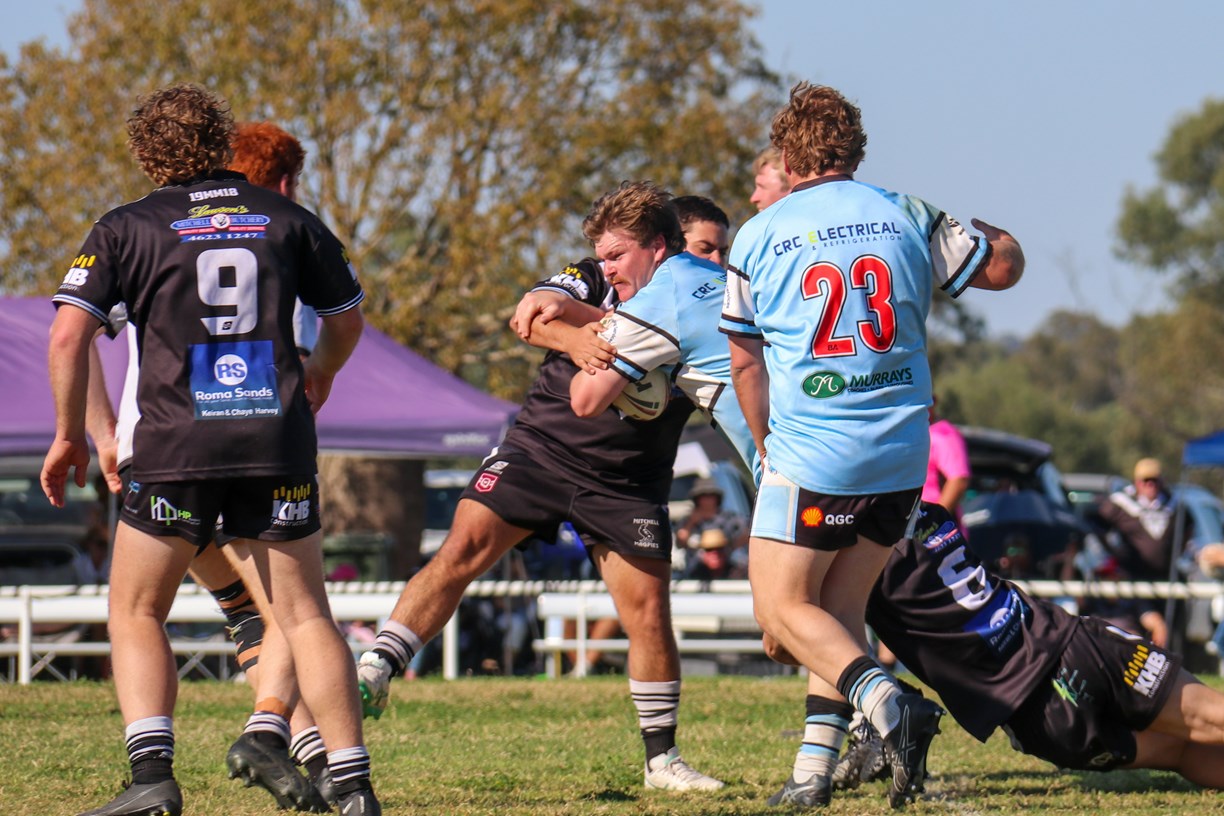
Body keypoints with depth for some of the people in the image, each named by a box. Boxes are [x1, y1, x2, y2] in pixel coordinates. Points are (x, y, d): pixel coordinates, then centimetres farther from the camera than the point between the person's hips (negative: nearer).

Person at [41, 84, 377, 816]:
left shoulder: (126, 228, 4)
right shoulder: (286, 218, 11)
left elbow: (69, 334, -5)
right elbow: (347, 321, 22)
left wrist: (70, 436, 7)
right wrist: (320, 376, 43)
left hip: (176, 449, -2)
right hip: (279, 444, 2)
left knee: (135, 614, 10)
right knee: (305, 616, 7)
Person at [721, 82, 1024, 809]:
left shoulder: (758, 238, 1)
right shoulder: (909, 218, 4)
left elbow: (746, 363, 8)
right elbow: (1003, 266, 13)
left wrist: (767, 447, 22)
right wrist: (980, 228, 34)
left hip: (811, 456, -4)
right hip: (902, 458, 4)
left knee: (782, 606, 3)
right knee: (841, 607, 14)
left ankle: (883, 698, -21)